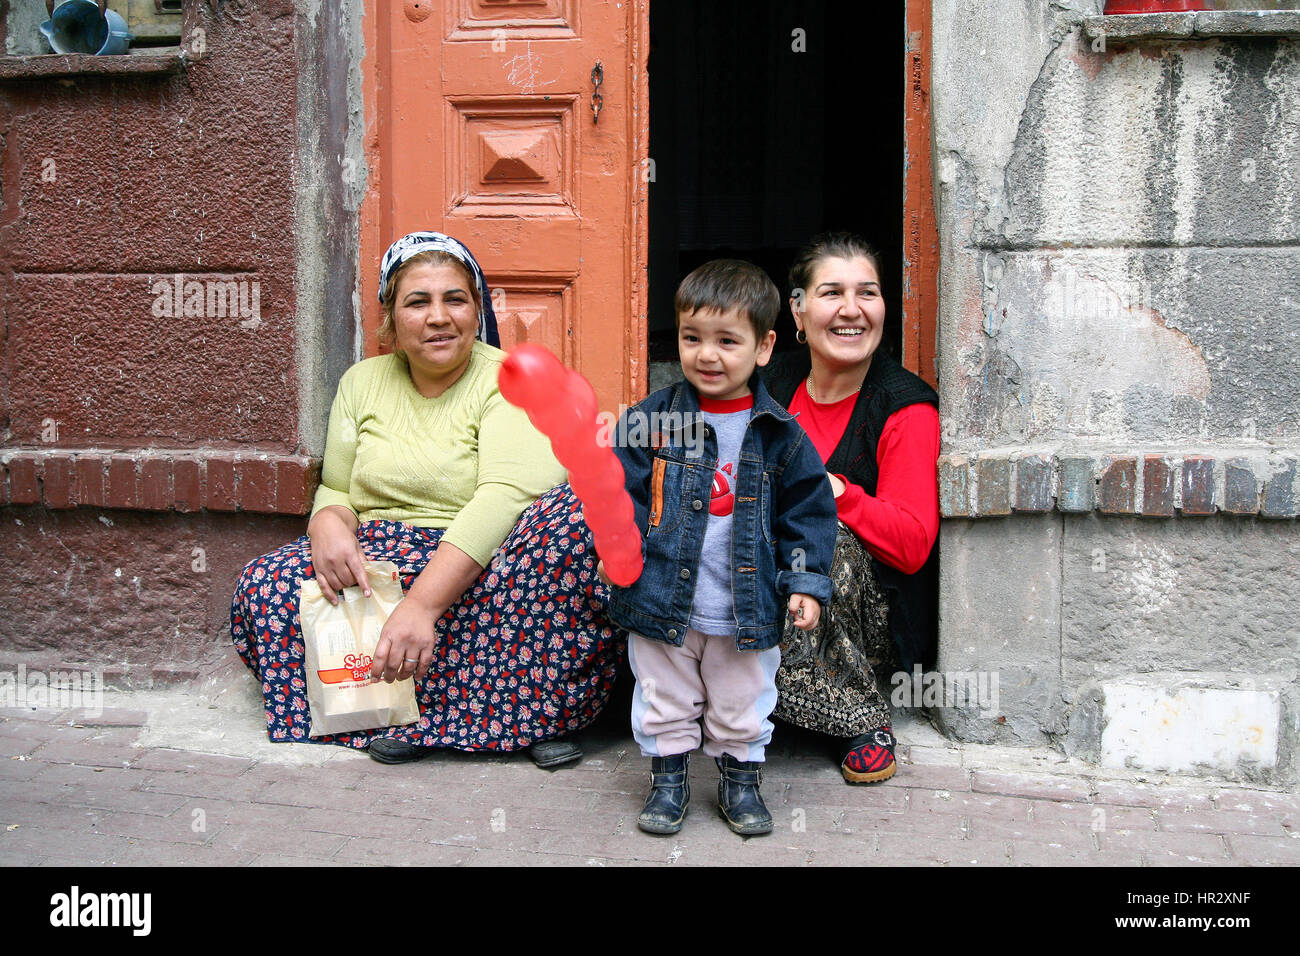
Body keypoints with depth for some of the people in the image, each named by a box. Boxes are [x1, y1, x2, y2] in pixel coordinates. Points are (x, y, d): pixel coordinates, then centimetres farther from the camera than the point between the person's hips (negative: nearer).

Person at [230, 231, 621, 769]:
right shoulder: (363, 382, 11)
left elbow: (504, 498, -20)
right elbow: (334, 489, 14)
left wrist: (423, 603, -32)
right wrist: (330, 526, -14)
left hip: (479, 569, -4)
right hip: (379, 559, 5)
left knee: (579, 518, -32)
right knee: (265, 586, -22)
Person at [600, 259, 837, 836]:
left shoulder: (778, 435, -4)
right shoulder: (652, 419, -6)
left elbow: (807, 509, 1)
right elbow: (619, 489, -4)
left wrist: (806, 581, -4)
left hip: (746, 610, 0)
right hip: (662, 600, 0)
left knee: (743, 709, 15)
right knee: (664, 704, 14)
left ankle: (741, 778, 36)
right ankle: (668, 779, 34)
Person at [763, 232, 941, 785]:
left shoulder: (906, 409, -10)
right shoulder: (776, 386, 4)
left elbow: (913, 545, -17)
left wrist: (830, 488, -28)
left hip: (873, 610, -3)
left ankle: (864, 719, -17)